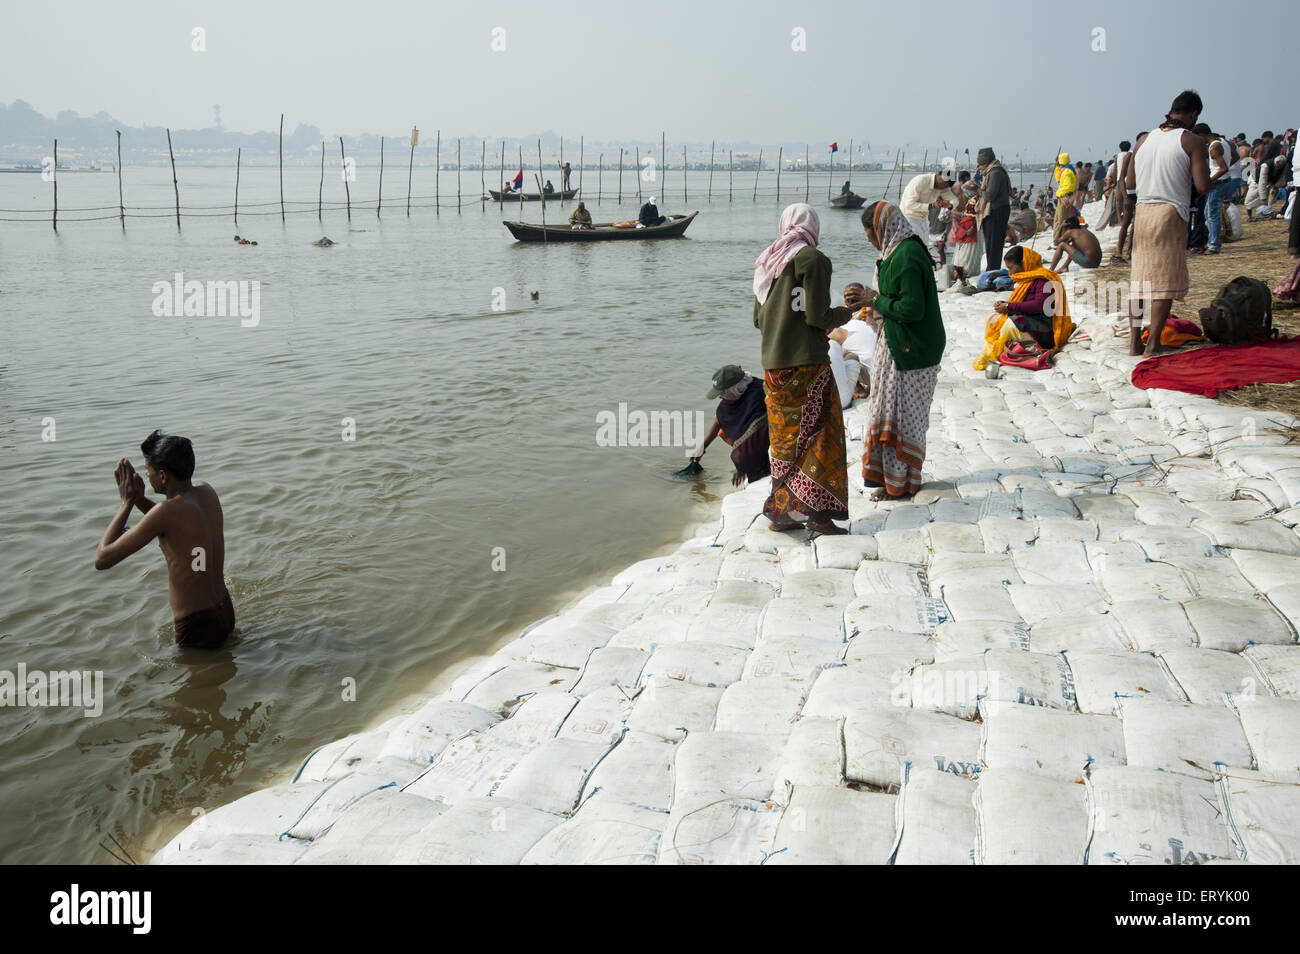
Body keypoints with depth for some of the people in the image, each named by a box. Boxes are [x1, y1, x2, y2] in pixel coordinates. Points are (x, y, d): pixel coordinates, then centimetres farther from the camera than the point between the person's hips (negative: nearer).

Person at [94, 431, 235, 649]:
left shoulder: (168, 510, -25)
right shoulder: (206, 492, -2)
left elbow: (102, 559, -18)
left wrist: (127, 502, -9)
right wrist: (139, 499, 5)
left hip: (198, 629, -9)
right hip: (227, 614, 9)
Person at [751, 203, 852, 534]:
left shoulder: (766, 262, 12)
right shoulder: (812, 259, -9)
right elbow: (817, 315, -14)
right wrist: (841, 316, 5)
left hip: (773, 364, 7)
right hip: (807, 362, -7)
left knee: (785, 438, 13)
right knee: (819, 436, 1)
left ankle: (781, 510, 15)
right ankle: (817, 510, -2)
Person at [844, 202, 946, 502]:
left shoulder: (906, 257, -22)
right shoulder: (901, 251, 10)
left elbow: (912, 309, -26)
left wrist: (876, 301, -15)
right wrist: (868, 299, 5)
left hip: (907, 350, -10)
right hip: (901, 345, 10)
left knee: (900, 413, 0)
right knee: (898, 410, 17)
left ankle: (900, 483, 11)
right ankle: (894, 473, 28)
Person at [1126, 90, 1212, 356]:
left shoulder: (1144, 140, 10)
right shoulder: (1191, 141, -5)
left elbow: (1130, 183, 15)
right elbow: (1203, 186, -11)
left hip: (1142, 212, 5)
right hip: (1171, 214, -5)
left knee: (1139, 279, 9)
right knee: (1165, 279, 0)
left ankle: (1134, 341, 8)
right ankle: (1153, 342, -1)